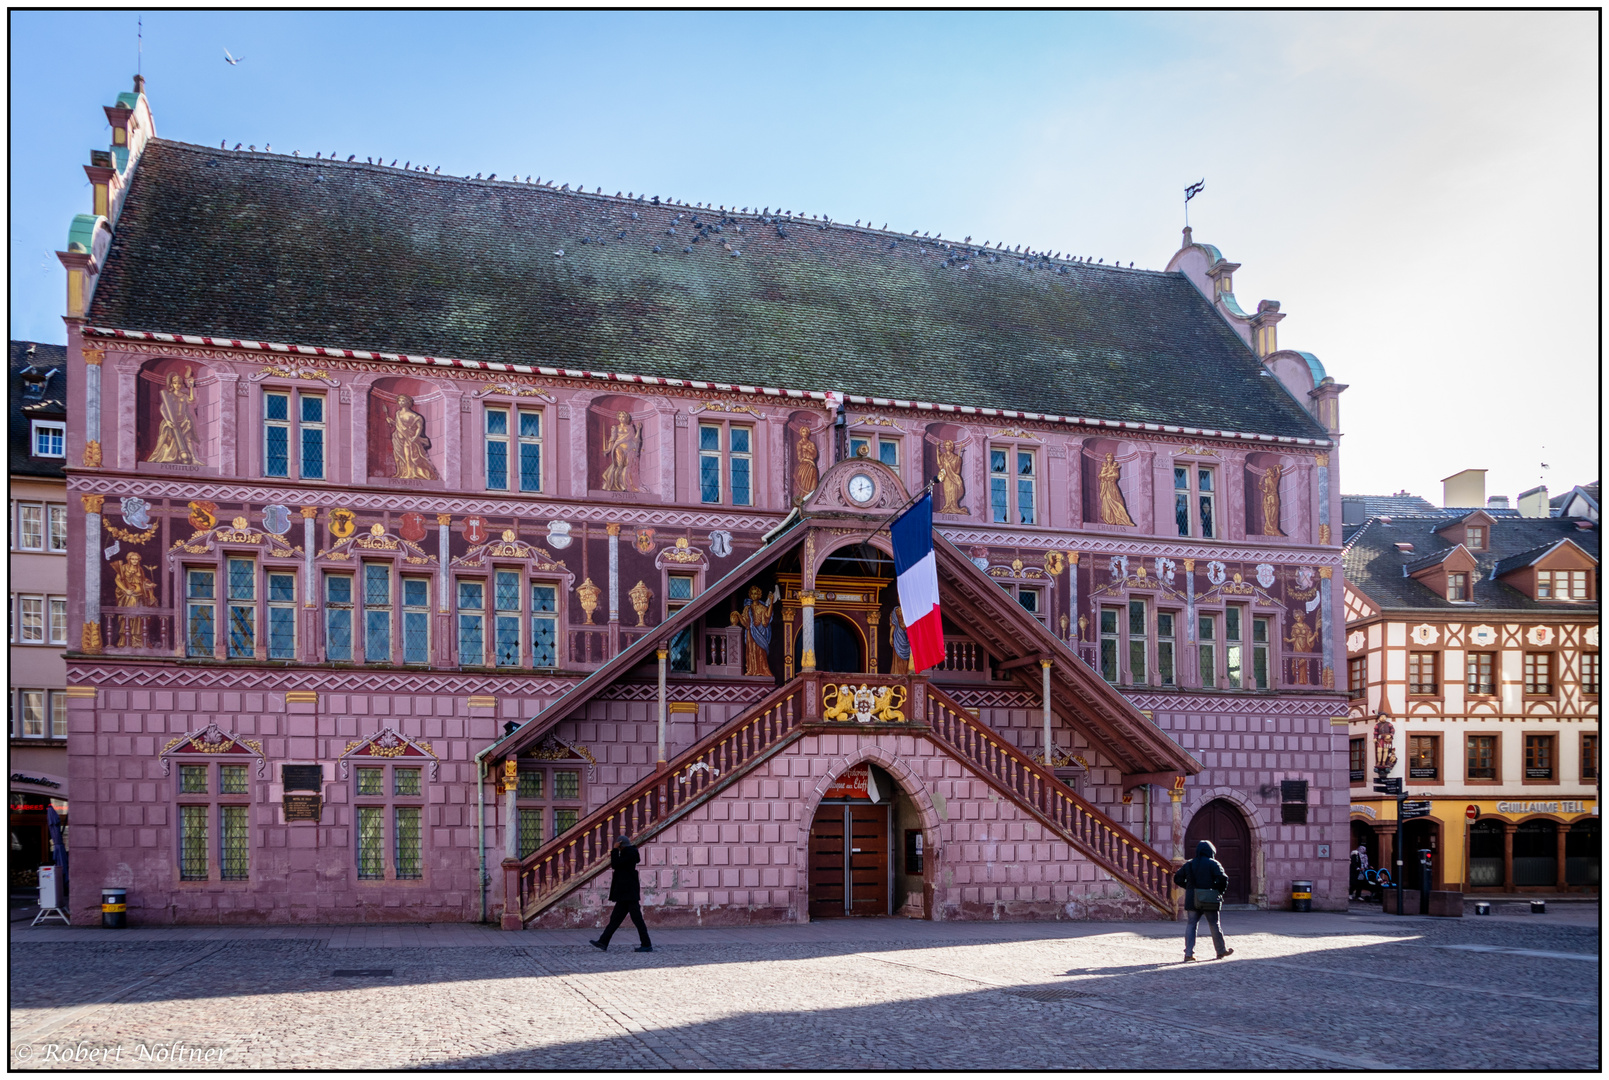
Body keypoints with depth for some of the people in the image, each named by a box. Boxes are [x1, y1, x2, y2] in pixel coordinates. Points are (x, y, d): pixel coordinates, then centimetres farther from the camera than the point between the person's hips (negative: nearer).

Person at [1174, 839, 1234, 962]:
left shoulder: (1188, 864, 8)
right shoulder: (1213, 864, -5)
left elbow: (1177, 879, 11)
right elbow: (1223, 878, -17)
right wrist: (1219, 890, 0)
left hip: (1192, 901, 3)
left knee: (1191, 925, 5)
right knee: (1214, 925, 11)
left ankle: (1189, 953, -5)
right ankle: (1221, 951, 24)